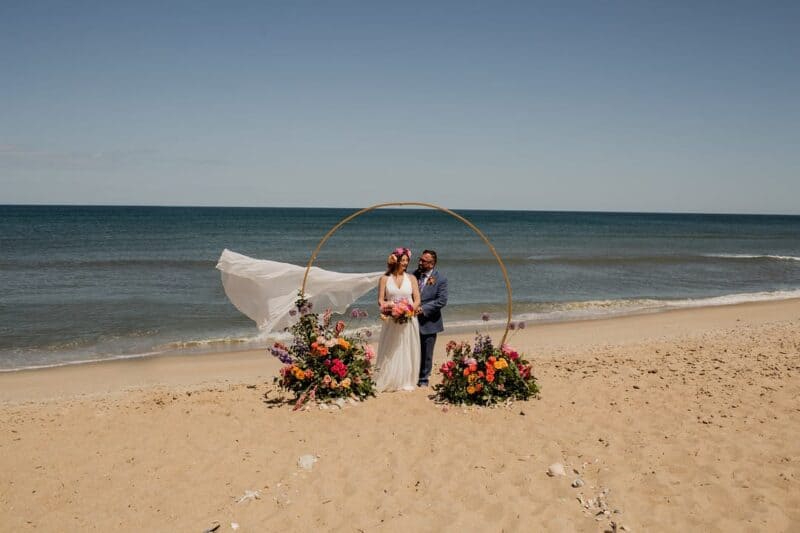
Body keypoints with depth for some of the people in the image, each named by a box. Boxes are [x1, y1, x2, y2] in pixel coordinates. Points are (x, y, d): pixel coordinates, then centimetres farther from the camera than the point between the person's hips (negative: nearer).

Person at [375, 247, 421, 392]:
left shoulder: (411, 278, 5)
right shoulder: (385, 278, 2)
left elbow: (417, 300, 1)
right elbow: (380, 300, 1)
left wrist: (409, 311, -16)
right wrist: (391, 309, -17)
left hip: (409, 320, 1)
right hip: (391, 320, -1)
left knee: (407, 351, 5)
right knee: (390, 352, 2)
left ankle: (406, 382, 15)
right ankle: (387, 382, 11)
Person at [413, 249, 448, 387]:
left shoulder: (440, 279, -8)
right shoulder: (414, 275, 1)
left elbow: (442, 301, -13)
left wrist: (423, 309, -18)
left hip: (428, 322, -3)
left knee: (426, 354, 9)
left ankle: (423, 379, 24)